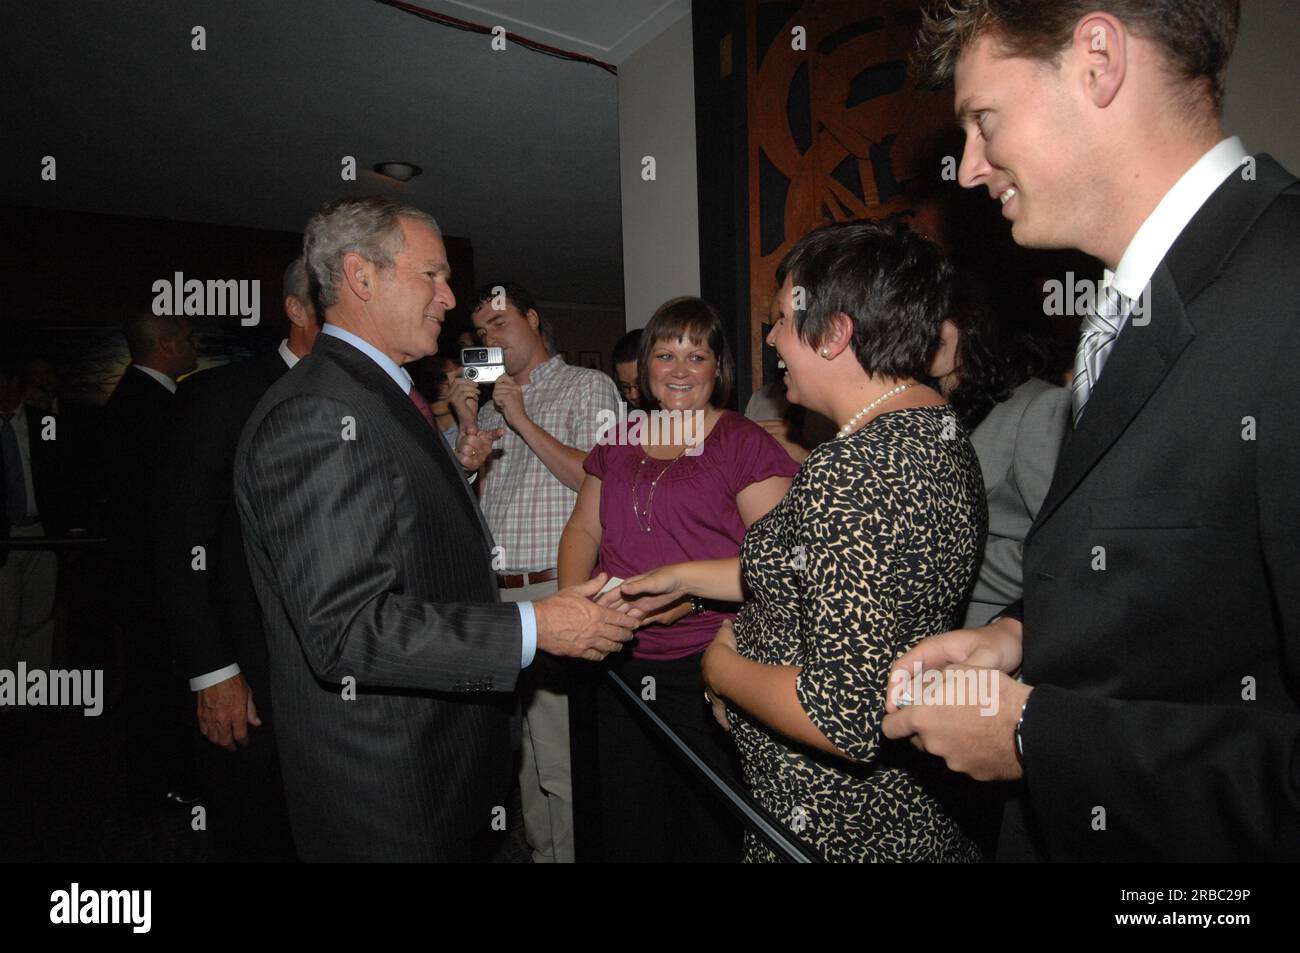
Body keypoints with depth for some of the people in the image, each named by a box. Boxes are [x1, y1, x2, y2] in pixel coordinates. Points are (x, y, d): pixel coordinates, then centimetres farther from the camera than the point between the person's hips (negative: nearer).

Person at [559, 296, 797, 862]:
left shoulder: (744, 443, -5)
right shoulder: (620, 444, 13)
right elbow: (584, 529, 15)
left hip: (706, 666, -5)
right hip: (621, 664, 5)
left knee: (711, 834, 8)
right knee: (625, 830, 18)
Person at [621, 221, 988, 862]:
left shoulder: (850, 473, -30)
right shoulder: (938, 434, 2)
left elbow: (847, 718, -31)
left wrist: (723, 668, -14)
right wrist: (683, 577, 16)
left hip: (841, 827, -9)